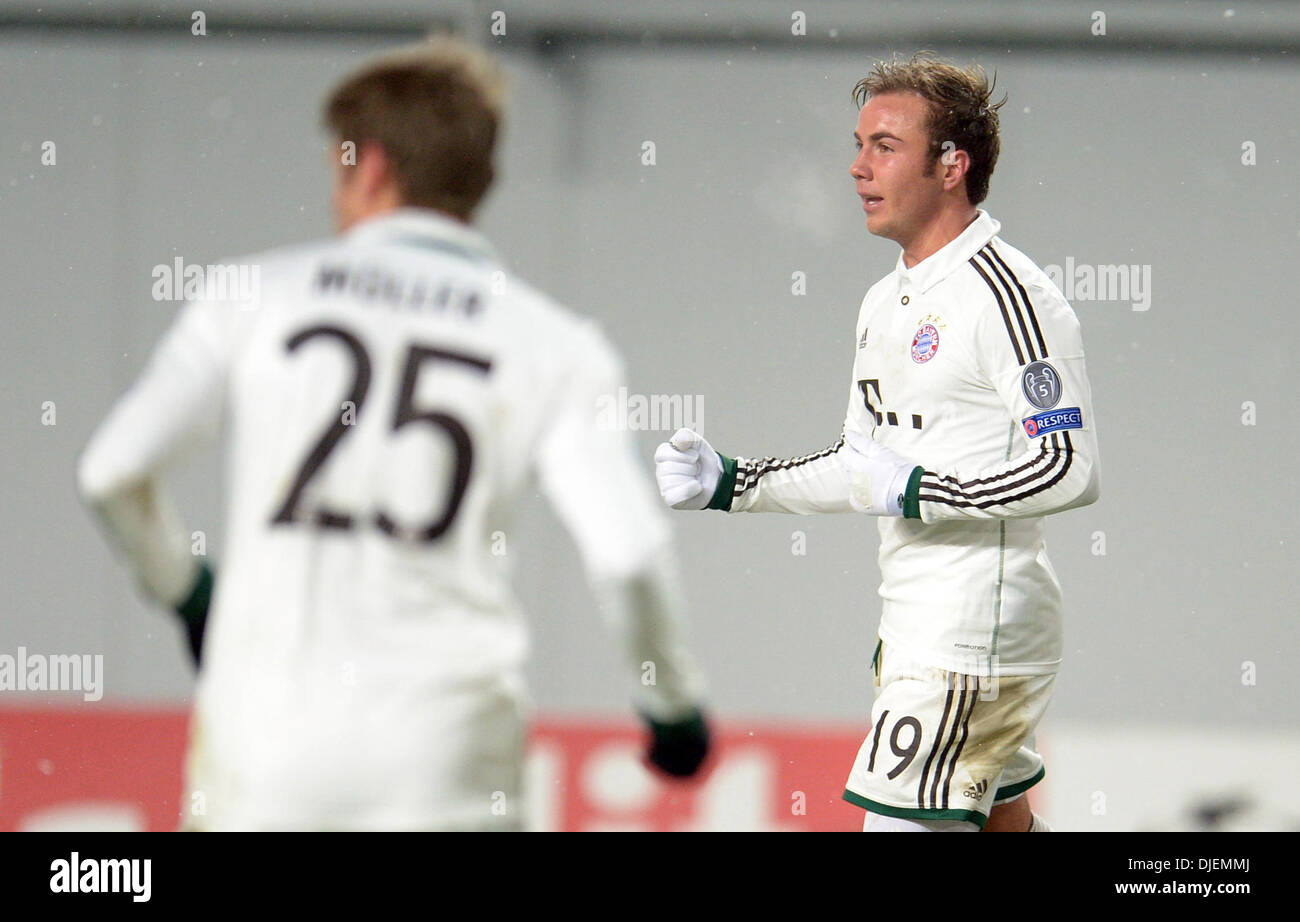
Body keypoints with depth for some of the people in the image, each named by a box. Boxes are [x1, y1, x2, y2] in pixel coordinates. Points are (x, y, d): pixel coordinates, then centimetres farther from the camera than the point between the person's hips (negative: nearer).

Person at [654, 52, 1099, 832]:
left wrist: (917, 492, -21)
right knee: (1004, 821, 16)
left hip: (978, 625, -10)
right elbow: (862, 468, 24)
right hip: (915, 622, 10)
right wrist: (730, 483, 13)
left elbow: (1071, 470, -21)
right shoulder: (887, 303, 16)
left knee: (898, 820, -14)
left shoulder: (1010, 294, -15)